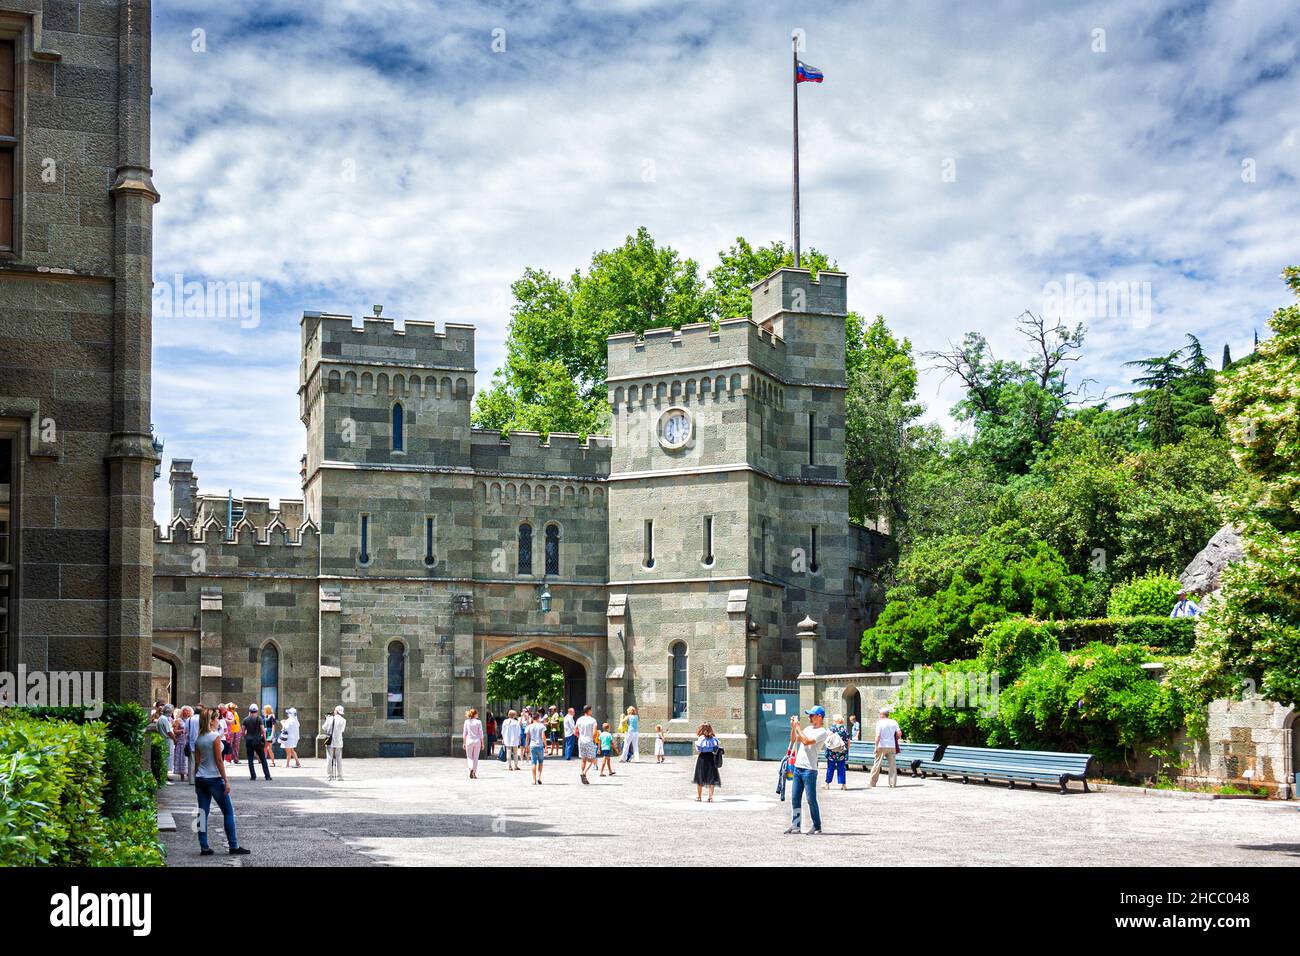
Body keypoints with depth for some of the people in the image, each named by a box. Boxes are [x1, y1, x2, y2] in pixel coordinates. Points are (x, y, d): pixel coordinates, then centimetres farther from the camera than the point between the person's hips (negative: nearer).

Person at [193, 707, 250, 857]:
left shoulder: (199, 739, 7)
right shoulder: (215, 736, -12)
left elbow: (197, 762, 10)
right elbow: (219, 761, -14)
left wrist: (196, 781, 16)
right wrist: (226, 781, -11)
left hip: (200, 779, 6)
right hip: (214, 778, -6)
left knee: (202, 813, 7)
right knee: (228, 812, 3)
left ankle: (204, 847, 7)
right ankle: (233, 846, 4)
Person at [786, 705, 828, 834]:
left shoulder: (822, 732, -8)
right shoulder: (808, 729, 18)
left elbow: (806, 741, -20)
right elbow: (793, 740, 20)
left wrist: (798, 727, -12)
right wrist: (793, 727, 8)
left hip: (809, 770, -8)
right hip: (798, 767, 8)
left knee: (811, 799, -4)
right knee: (795, 798, 7)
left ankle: (817, 826, 5)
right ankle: (795, 825, 11)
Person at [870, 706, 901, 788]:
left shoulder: (879, 723, -8)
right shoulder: (894, 722, 4)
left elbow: (878, 736, -14)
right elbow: (899, 733, 0)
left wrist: (876, 746, -11)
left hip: (881, 746, -3)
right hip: (892, 746, 3)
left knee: (876, 764, 5)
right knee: (892, 765, 8)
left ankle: (873, 783, 9)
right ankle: (893, 783, 6)